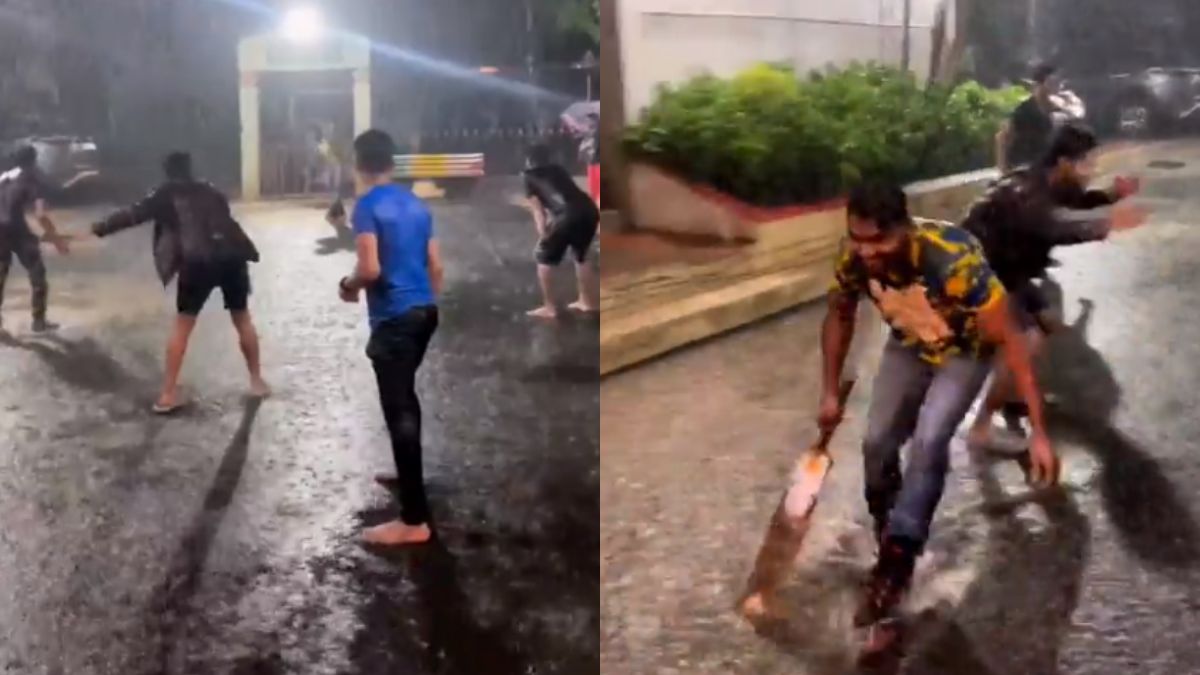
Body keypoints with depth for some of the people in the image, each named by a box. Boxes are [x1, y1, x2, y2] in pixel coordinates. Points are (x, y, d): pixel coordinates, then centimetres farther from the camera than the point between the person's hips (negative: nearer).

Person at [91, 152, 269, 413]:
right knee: (243, 319, 18)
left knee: (182, 326, 7)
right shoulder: (210, 191, 24)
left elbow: (134, 214, 9)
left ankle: (168, 394, 4)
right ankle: (257, 381, 22)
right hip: (231, 257, 3)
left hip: (198, 262, -3)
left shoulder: (167, 195, 12)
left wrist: (98, 229, 14)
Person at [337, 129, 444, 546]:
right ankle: (406, 474, 45)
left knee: (399, 410, -8)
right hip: (425, 311, 8)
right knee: (406, 398, 27)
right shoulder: (416, 204, 12)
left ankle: (414, 521, -10)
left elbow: (371, 269, -20)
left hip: (394, 318, -8)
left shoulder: (367, 206, -11)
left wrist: (348, 286, 1)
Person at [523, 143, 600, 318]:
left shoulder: (530, 177, 19)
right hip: (589, 210, 6)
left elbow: (538, 210, 10)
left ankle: (549, 308, 14)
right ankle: (587, 301, 36)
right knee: (581, 255, 29)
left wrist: (543, 235, 5)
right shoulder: (559, 170, 32)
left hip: (568, 215, -6)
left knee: (544, 258, 14)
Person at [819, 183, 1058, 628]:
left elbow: (1010, 342, -36)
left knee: (928, 440, -24)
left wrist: (1039, 432, -36)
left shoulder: (956, 262, -43)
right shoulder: (854, 260, -27)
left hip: (965, 351, -4)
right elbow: (839, 317, -4)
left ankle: (898, 556, -10)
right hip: (909, 347, 4)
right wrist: (831, 393, -1)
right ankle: (889, 542, 23)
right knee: (877, 442, -3)